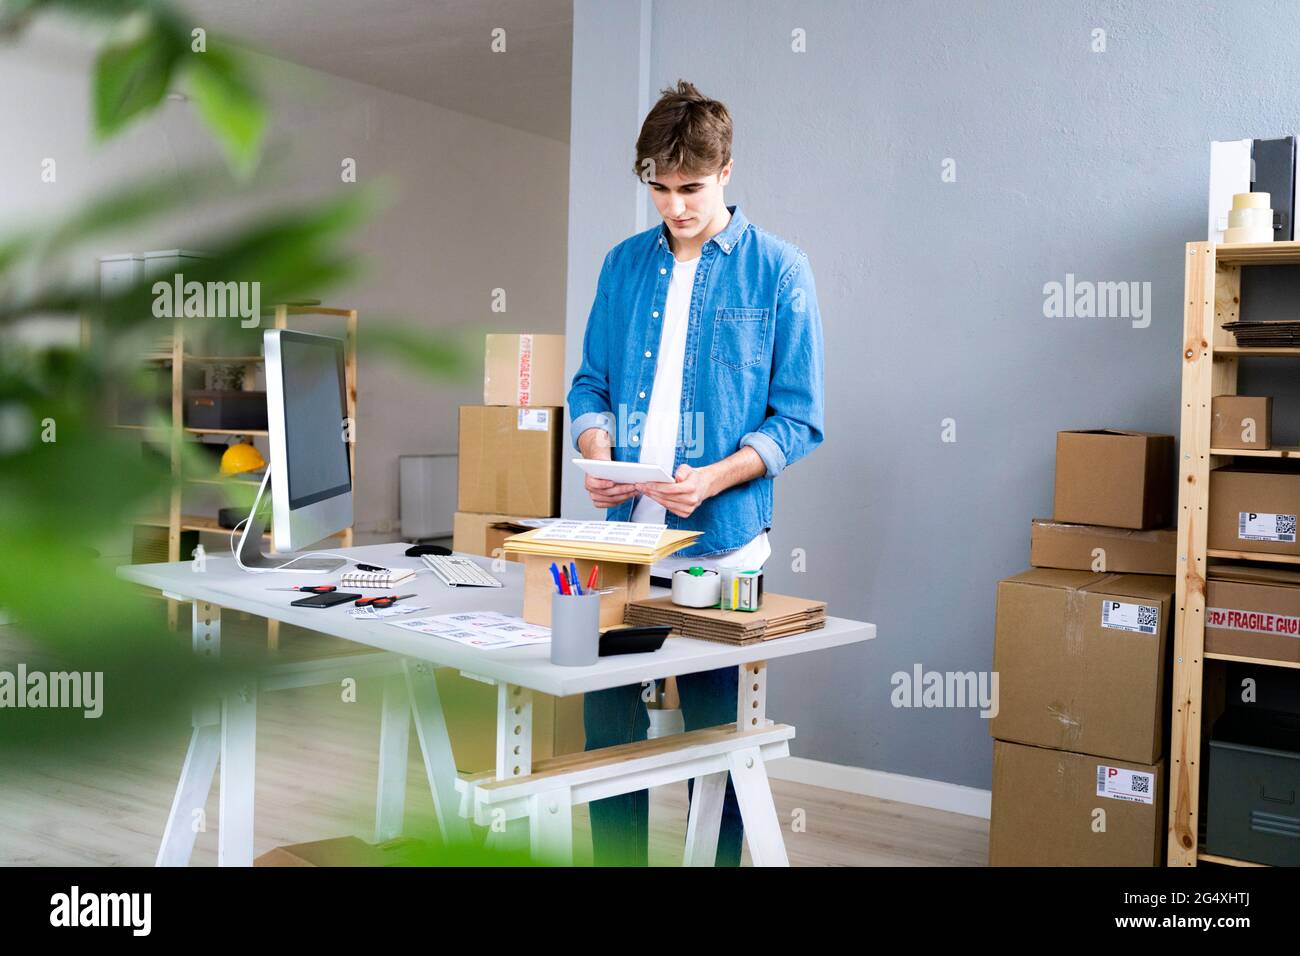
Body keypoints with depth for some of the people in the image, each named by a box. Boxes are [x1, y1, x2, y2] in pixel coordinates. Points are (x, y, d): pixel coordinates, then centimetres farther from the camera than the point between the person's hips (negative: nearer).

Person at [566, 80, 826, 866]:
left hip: (720, 544, -3)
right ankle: (616, 858, 27)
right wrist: (598, 458, -7)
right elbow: (591, 384, 14)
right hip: (624, 536, 4)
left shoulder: (779, 271, -3)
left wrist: (712, 479, -19)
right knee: (609, 723, 10)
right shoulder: (625, 263, 10)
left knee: (714, 735, 7)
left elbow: (798, 419, -5)